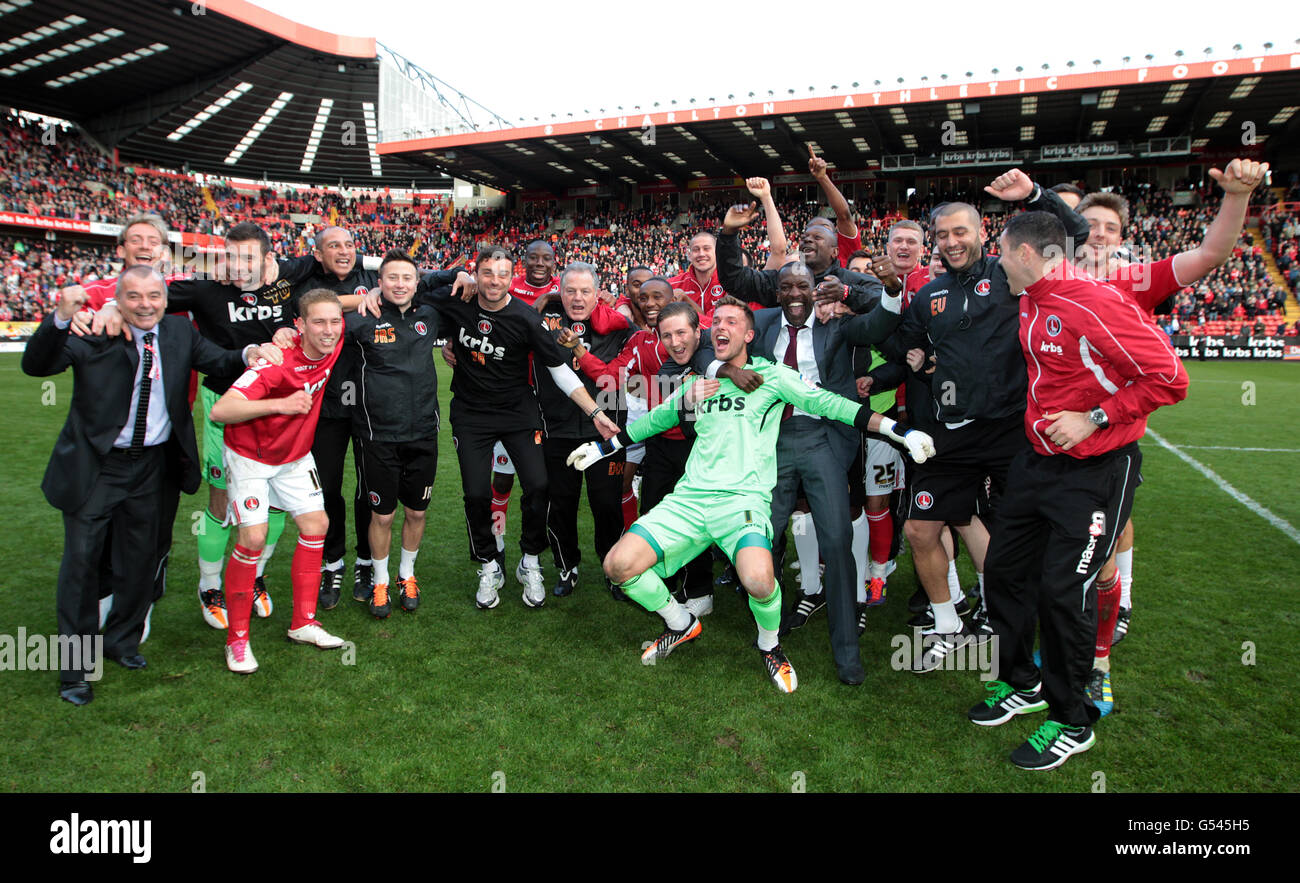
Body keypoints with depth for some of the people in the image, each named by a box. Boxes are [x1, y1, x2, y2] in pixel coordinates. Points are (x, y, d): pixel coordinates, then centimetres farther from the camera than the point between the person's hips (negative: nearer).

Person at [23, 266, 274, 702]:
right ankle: (76, 665, 17)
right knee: (82, 560, 2)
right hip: (94, 465, -4)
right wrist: (61, 319, -40)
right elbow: (35, 366, -22)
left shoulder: (179, 331, 1)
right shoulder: (91, 333, -12)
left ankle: (122, 640, 36)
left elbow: (219, 360, 7)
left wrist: (250, 353, -16)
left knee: (139, 560, 15)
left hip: (151, 465, 4)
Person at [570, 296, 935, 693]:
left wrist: (901, 431, -4)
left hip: (744, 500, -4)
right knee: (618, 565, -10)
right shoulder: (699, 381, 18)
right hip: (689, 497, 5)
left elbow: (829, 403, 3)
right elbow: (655, 419, 31)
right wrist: (601, 447, 34)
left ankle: (769, 645, 5)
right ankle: (681, 624, 20)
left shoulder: (770, 376, 7)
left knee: (759, 581, -33)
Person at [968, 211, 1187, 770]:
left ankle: (1072, 723, 16)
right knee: (1004, 568, 11)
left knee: (1063, 591, -5)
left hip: (1095, 471, -8)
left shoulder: (1095, 303, -20)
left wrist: (1093, 419, -19)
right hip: (1038, 461, 8)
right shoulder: (1030, 304, 6)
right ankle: (1021, 684, 31)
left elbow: (1168, 378, -18)